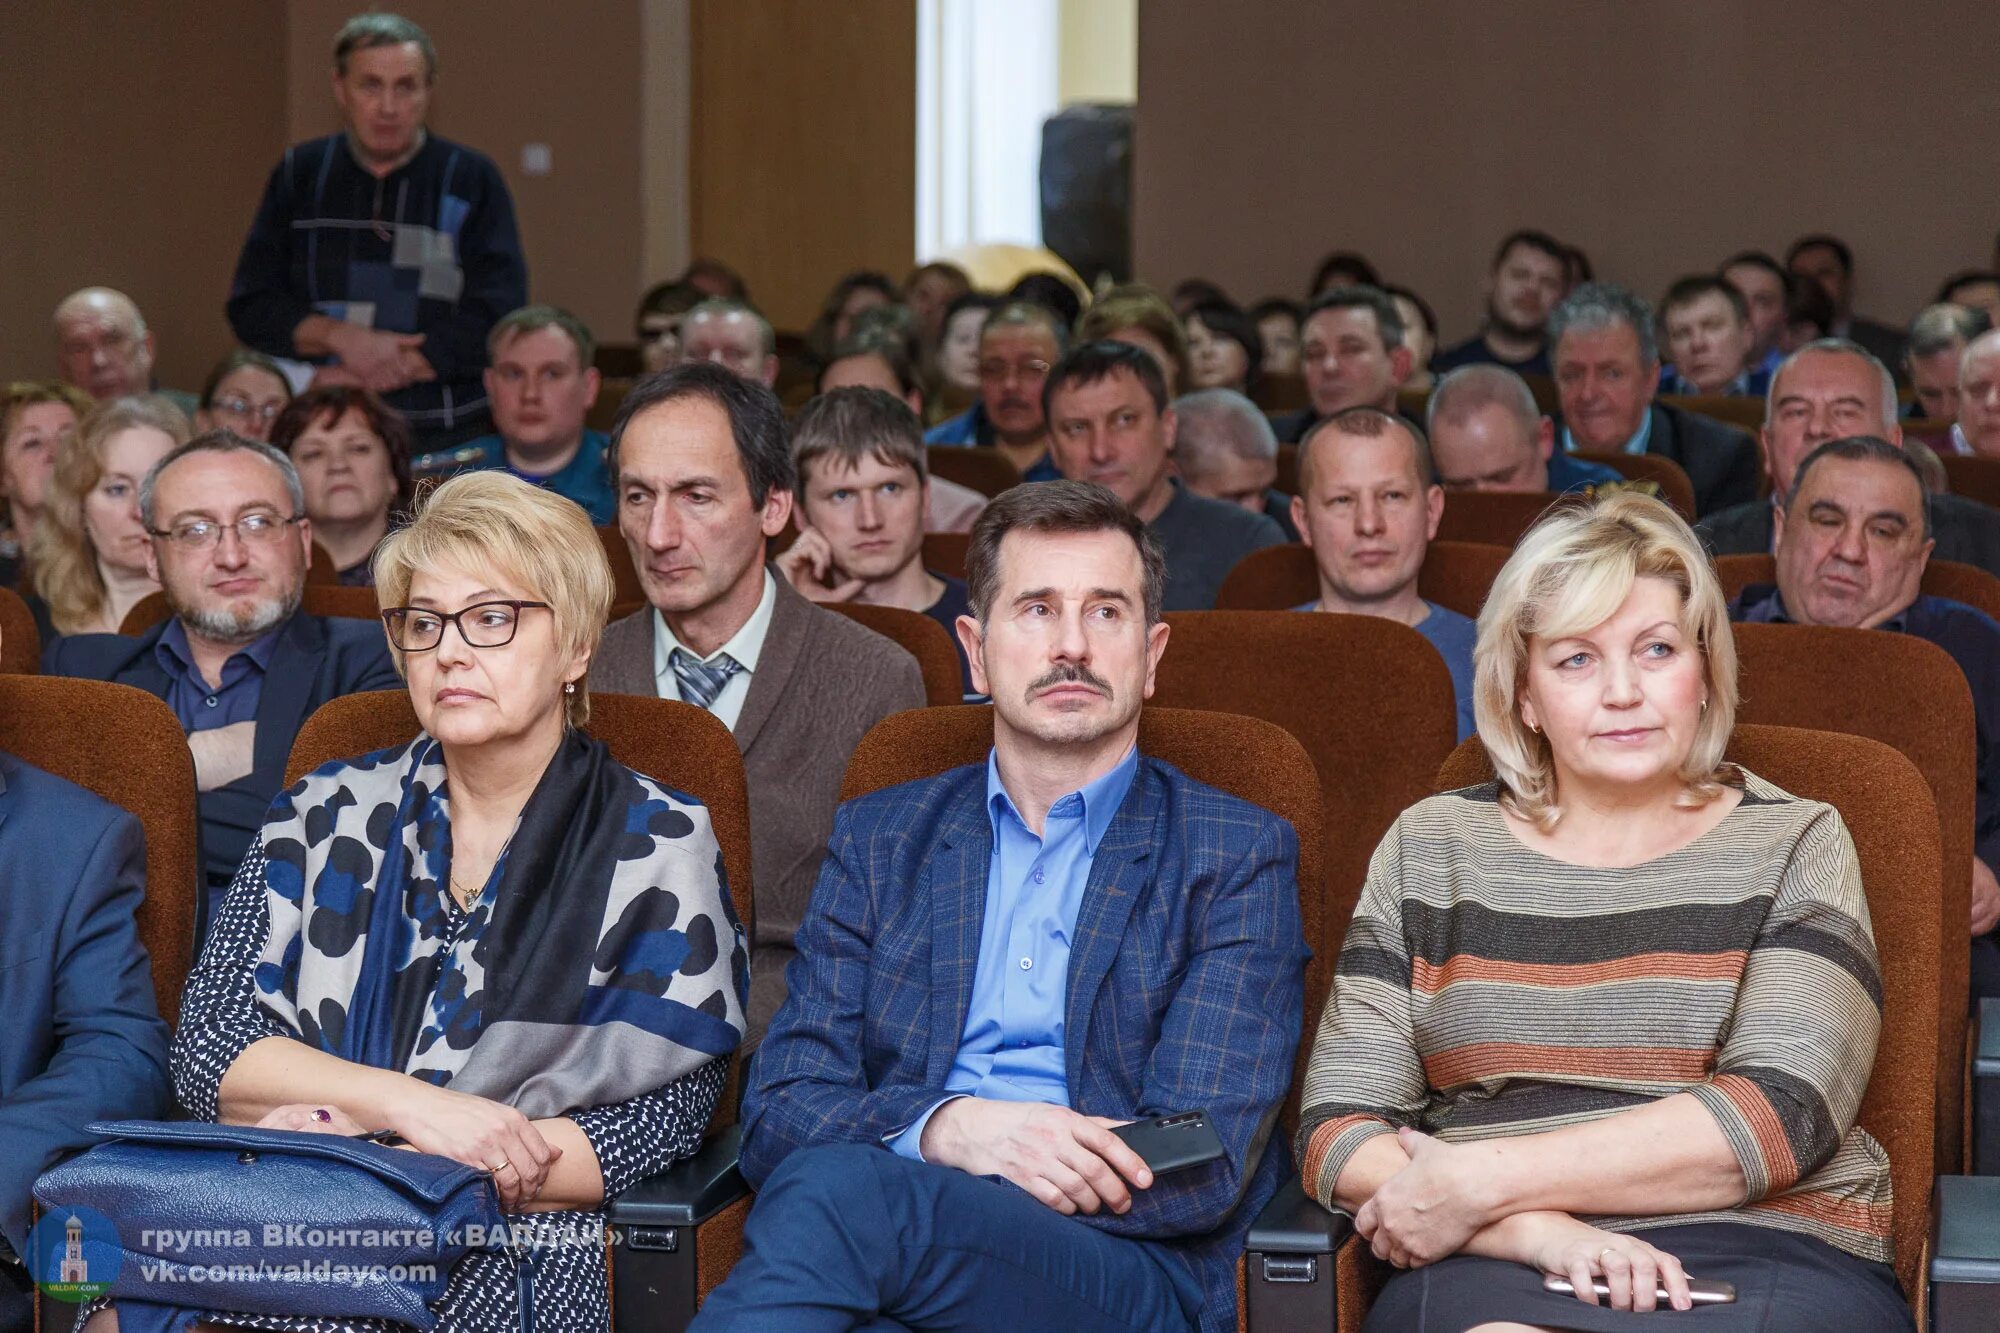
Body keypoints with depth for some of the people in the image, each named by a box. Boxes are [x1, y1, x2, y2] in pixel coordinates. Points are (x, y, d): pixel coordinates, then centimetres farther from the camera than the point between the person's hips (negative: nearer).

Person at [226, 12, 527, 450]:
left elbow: (494, 320, -7)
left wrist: (360, 378, -11)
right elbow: (250, 307, 8)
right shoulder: (300, 174, 10)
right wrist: (342, 337, -11)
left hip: (448, 444, -2)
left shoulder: (473, 180, 2)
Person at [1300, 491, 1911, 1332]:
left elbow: (1783, 1112, -6)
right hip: (1497, 1266, 1)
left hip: (1766, 1255, 0)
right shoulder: (1429, 847, 13)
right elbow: (1337, 1131, 5)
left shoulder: (1795, 845, 9)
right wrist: (1538, 1228, -14)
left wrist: (1482, 1181, -12)